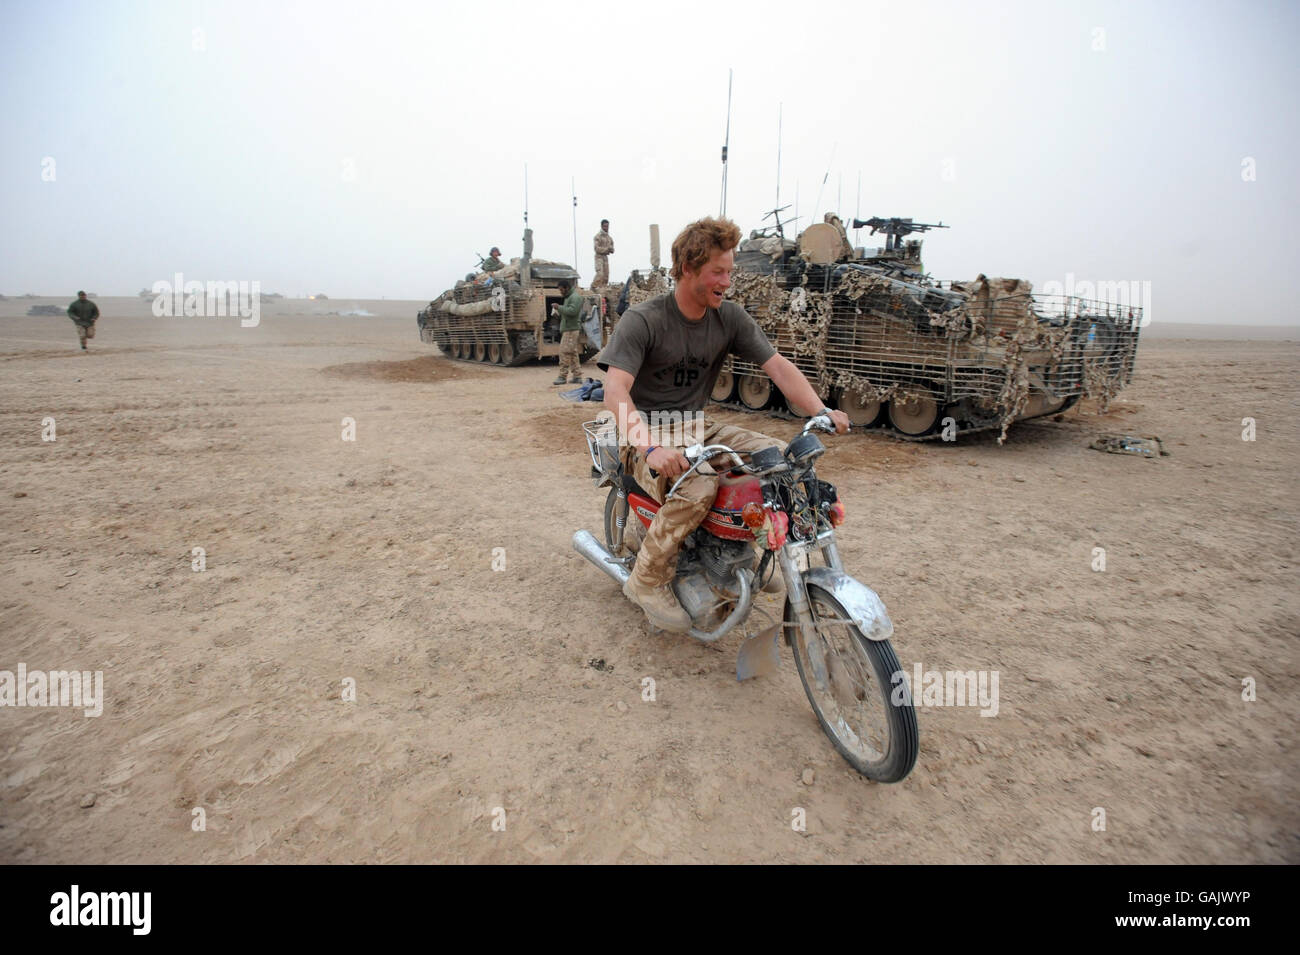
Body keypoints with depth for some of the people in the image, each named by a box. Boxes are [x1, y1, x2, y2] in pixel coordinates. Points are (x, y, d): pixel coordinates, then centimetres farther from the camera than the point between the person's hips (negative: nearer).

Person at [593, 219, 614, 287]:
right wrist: (607, 249, -13)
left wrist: (611, 249, -7)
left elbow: (612, 251, 17)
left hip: (606, 257, 7)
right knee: (600, 274, -20)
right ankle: (593, 287, -14)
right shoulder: (598, 236, -5)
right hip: (599, 257, -7)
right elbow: (597, 248, -14)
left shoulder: (610, 237, 15)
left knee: (606, 276, 1)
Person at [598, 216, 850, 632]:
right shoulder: (642, 320, -14)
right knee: (699, 486, -35)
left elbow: (778, 365, -1)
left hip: (698, 427, 6)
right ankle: (648, 579, -13)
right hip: (648, 433, -5)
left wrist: (820, 411, -18)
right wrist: (651, 448, -43)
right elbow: (616, 390, -26)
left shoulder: (731, 318, 3)